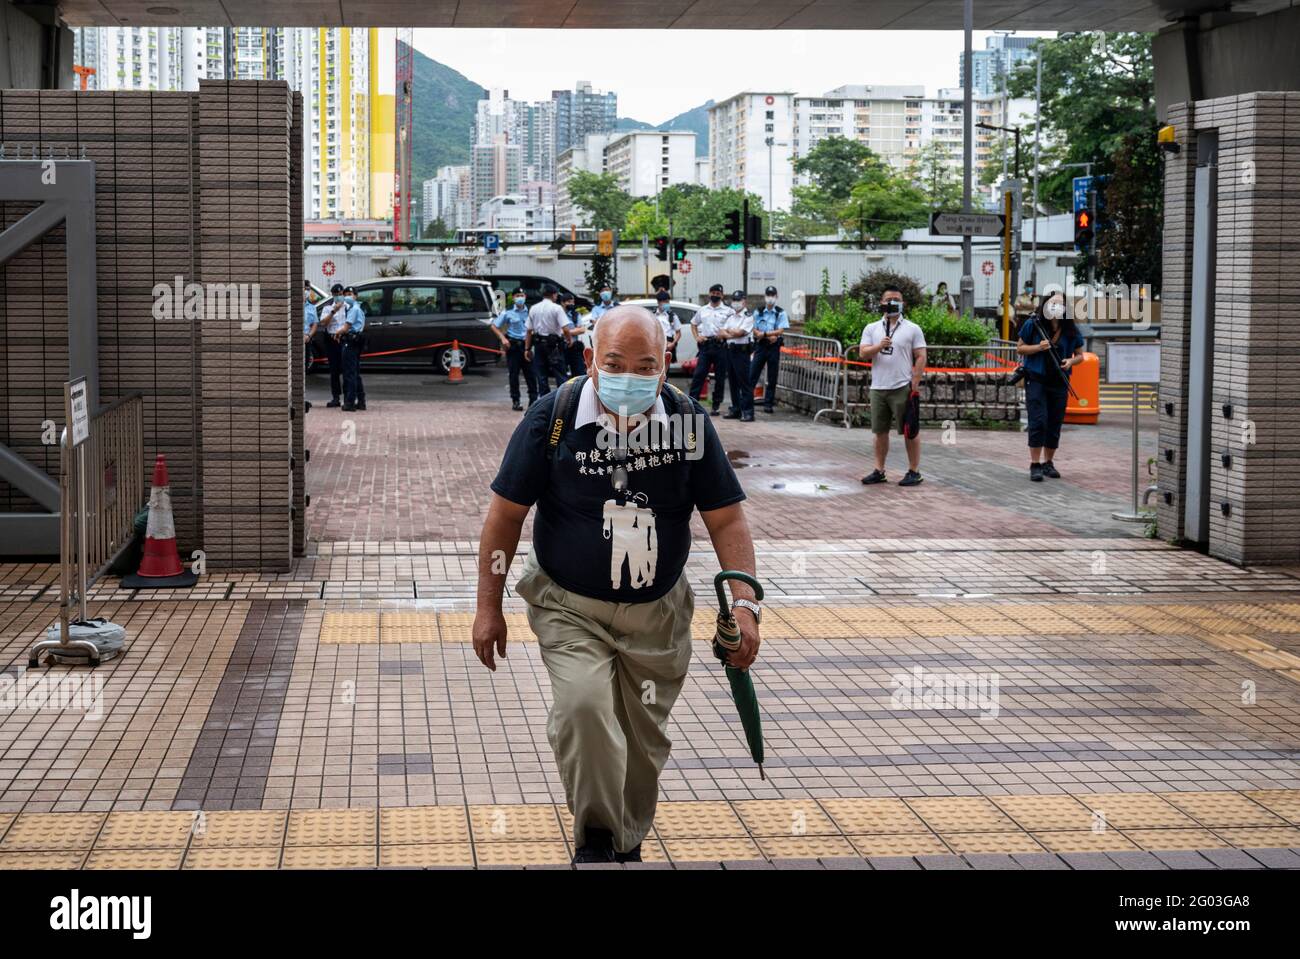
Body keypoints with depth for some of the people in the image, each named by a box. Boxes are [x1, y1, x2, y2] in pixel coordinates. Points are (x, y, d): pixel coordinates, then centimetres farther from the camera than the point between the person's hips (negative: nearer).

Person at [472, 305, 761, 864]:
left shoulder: (689, 423, -9)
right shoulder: (552, 418, -14)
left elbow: (726, 519, -3)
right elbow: (506, 513, -6)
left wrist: (743, 603, -14)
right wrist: (488, 607, -5)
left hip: (657, 612, 3)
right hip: (570, 608, -2)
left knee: (645, 741, 11)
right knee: (582, 704, -26)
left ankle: (628, 845, 37)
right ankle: (594, 839, -6)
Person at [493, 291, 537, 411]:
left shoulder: (530, 311, 5)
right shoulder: (508, 312, 1)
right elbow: (494, 326, 5)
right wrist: (502, 338, -7)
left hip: (526, 344, 1)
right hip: (513, 345, -1)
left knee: (530, 373, 0)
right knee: (513, 374, 2)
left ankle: (533, 399, 7)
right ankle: (515, 401, 9)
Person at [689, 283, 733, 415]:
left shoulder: (727, 311, 4)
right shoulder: (702, 310, 13)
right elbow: (693, 323, 24)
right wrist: (697, 337, 9)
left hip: (720, 345, -2)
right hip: (705, 344, 2)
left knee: (720, 377, 3)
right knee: (698, 374, -4)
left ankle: (716, 405, 10)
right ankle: (692, 401, -5)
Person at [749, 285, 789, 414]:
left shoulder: (781, 313, 0)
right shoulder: (758, 312, 7)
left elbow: (779, 331, -7)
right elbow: (755, 331, 2)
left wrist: (763, 333, -14)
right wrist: (770, 335, -14)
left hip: (774, 347, -1)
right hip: (761, 346, 1)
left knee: (772, 377, 3)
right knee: (752, 375, -3)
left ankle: (768, 403, 10)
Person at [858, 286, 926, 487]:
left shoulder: (912, 329, 2)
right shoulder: (871, 329, 11)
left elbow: (920, 357, -1)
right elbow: (863, 353, 2)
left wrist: (915, 384, -9)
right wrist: (879, 346, -16)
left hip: (902, 388, -4)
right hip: (878, 388, 4)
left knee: (910, 431, -1)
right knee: (880, 432, 9)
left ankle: (914, 471, 4)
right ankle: (879, 471, 16)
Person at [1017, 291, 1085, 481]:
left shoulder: (1071, 331, 0)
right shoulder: (1033, 325, -7)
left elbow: (1080, 355, 10)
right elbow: (1020, 348, 2)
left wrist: (1071, 361, -12)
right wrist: (1038, 347, -15)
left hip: (1059, 382, 3)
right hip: (1036, 379, -3)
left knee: (1055, 423, 8)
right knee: (1038, 421, -12)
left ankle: (1048, 463, 23)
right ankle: (1035, 465, -7)